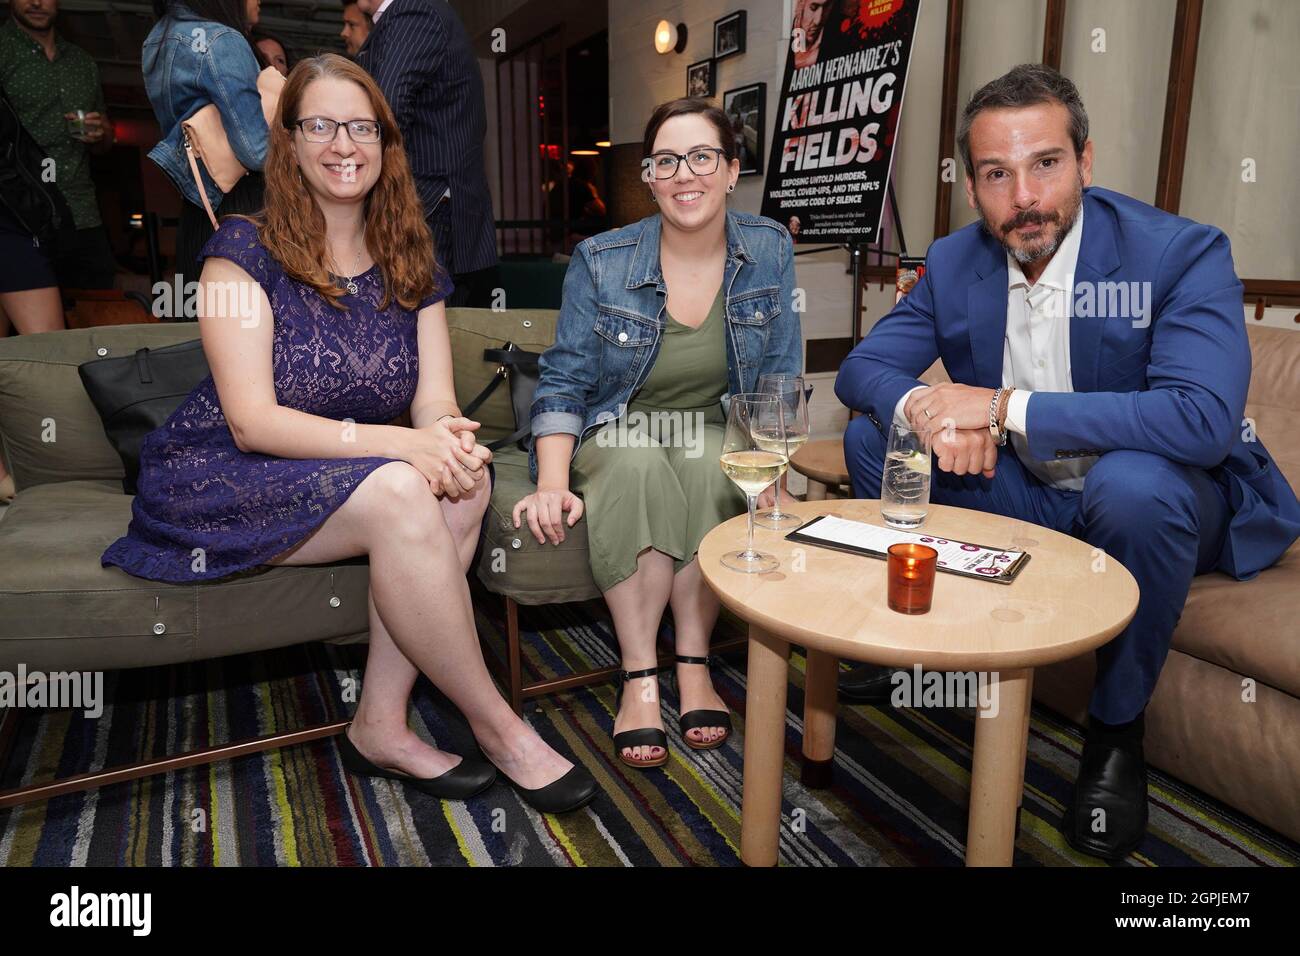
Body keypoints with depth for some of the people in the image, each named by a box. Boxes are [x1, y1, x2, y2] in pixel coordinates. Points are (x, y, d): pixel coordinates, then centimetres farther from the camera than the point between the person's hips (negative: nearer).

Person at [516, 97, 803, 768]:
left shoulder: (769, 251, -1)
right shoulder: (601, 262, -7)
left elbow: (781, 381, 0)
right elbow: (563, 382, -6)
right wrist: (553, 482, -22)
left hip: (714, 430, 2)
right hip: (616, 431, -1)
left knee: (711, 466, -34)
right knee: (637, 467, -35)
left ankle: (694, 666, -21)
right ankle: (639, 678, -27)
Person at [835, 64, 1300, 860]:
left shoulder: (1182, 253, -21)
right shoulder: (952, 263, -6)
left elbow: (1204, 418, -35)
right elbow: (862, 367, -4)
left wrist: (1006, 407, -34)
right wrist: (919, 407, -29)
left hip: (1153, 498, -4)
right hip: (1022, 492, 4)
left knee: (1133, 483, -38)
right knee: (871, 436, -8)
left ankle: (1118, 728, -11)